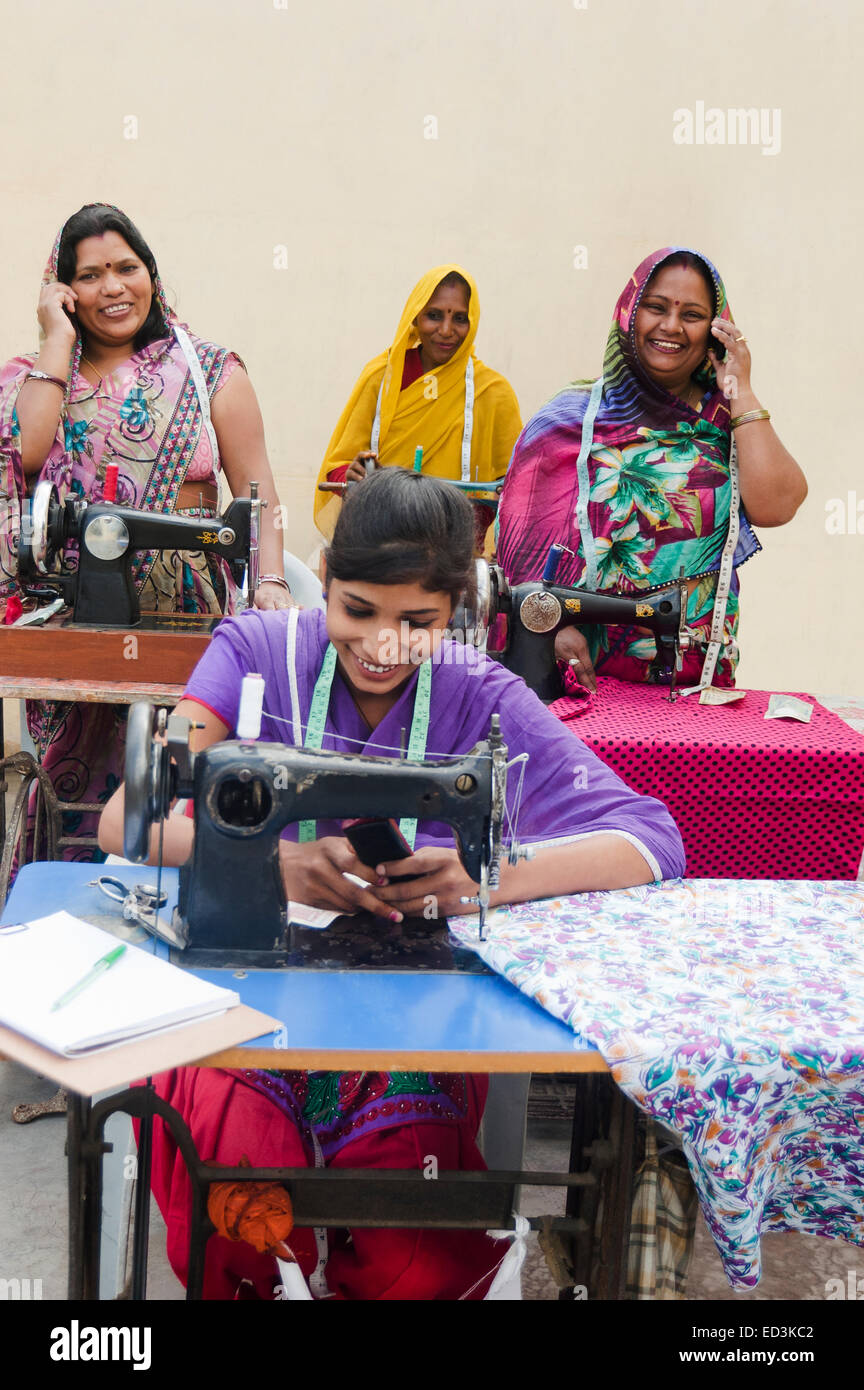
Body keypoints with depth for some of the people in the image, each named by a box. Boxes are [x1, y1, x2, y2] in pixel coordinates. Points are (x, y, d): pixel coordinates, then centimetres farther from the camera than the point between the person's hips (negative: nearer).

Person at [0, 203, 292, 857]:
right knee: (74, 778, -1)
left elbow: (257, 490, 1)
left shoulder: (211, 371, 7)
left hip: (187, 616, -1)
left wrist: (271, 581, -16)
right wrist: (58, 338, -3)